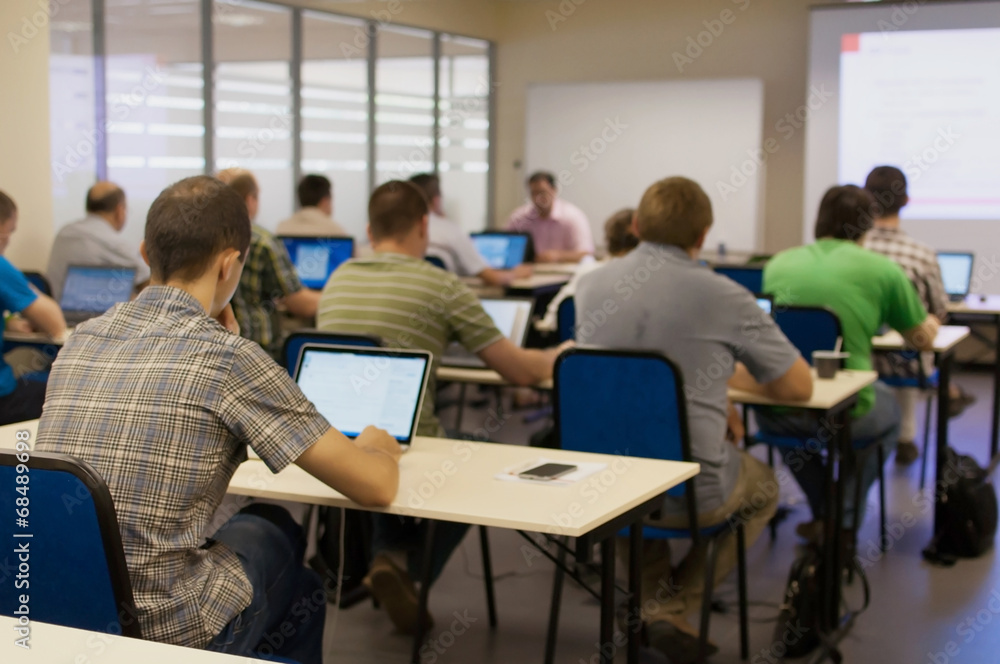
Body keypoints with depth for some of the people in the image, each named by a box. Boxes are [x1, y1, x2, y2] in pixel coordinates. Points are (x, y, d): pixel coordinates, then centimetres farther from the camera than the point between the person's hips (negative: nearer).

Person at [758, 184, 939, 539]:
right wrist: (930, 323, 37)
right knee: (888, 408, 31)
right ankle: (842, 524, 26)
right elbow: (923, 340, 11)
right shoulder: (883, 271, -4)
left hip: (775, 417, 3)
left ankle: (823, 515, 39)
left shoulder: (779, 264, 6)